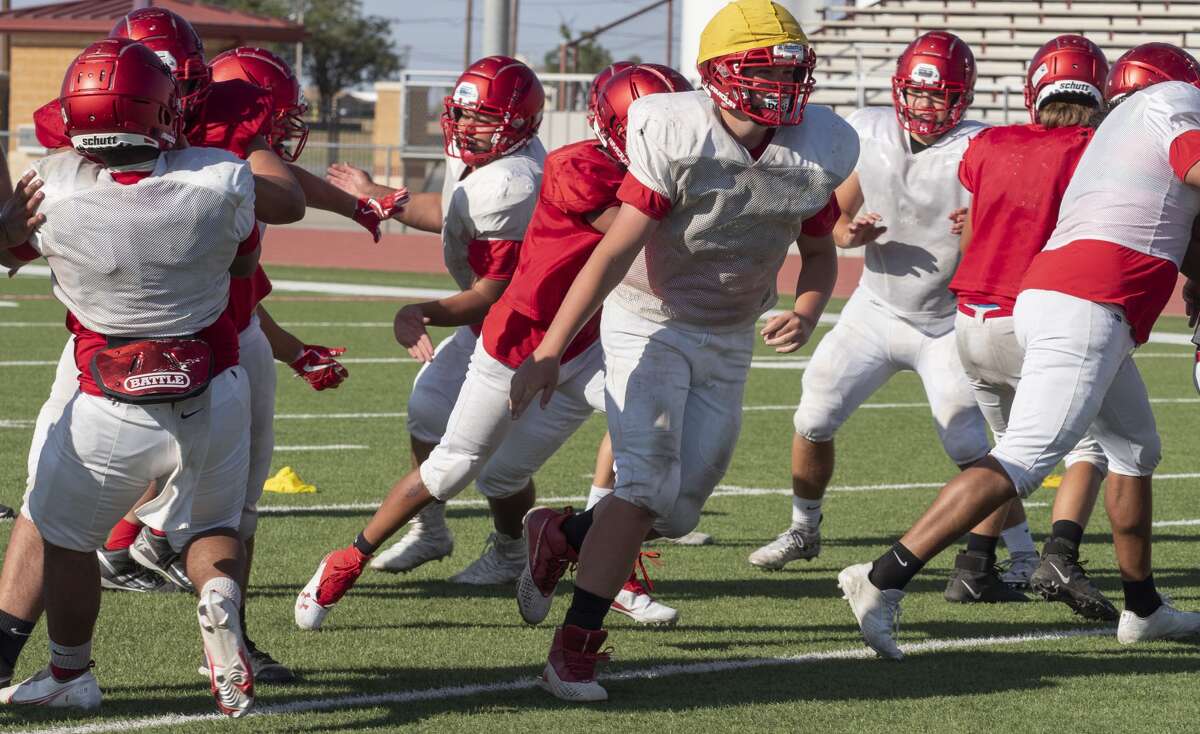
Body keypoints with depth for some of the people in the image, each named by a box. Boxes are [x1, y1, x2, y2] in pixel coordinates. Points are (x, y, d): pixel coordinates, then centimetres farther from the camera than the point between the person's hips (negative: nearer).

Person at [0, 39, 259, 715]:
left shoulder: (55, 191, -19)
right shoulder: (221, 182, -16)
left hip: (114, 408, -1)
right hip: (214, 396, 1)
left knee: (66, 535, 22)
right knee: (211, 527, 23)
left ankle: (70, 676, 31)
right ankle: (221, 596, -8)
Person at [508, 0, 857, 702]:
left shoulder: (816, 154, -10)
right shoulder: (678, 138, -24)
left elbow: (820, 253, 7)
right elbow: (616, 250, -24)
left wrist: (808, 312, -16)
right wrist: (550, 349, -28)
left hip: (728, 341, 5)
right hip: (649, 321, -5)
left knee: (678, 510, 5)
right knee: (647, 481, -19)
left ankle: (562, 533, 34)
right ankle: (575, 645, -13)